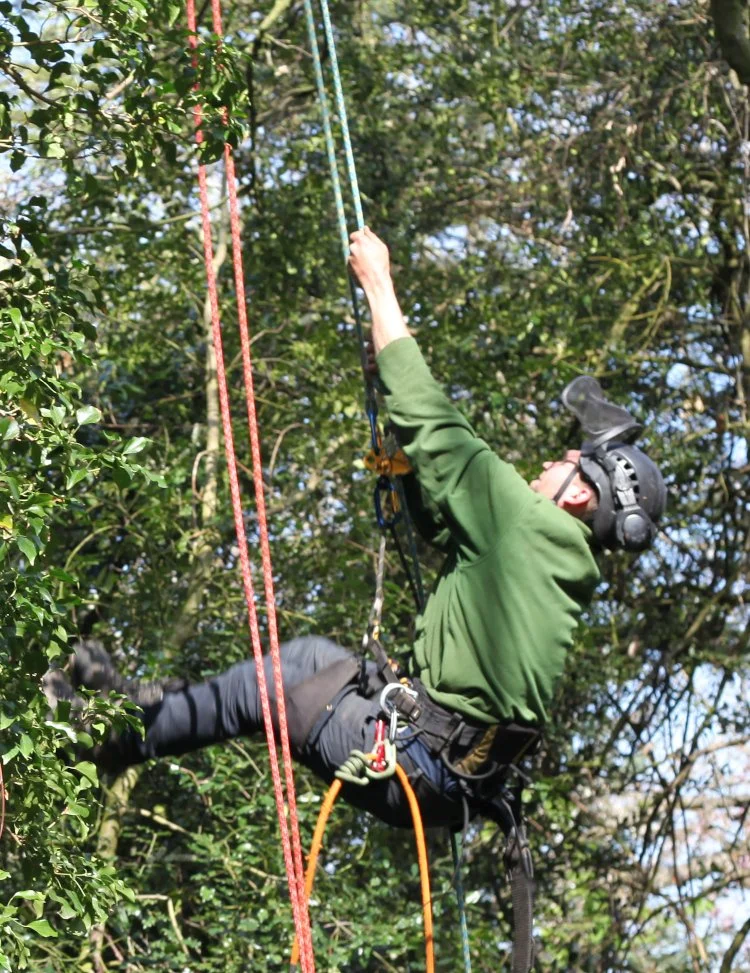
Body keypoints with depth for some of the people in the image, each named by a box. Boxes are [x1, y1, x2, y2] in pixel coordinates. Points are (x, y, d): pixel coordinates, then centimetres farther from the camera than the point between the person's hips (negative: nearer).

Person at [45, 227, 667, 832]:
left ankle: (124, 740, 25)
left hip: (415, 772, -9)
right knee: (312, 655, 23)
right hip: (463, 784, 9)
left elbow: (431, 421, -12)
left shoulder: (528, 524, -15)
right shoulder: (563, 561, 12)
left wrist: (379, 285, -3)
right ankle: (155, 705, 33)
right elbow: (436, 517, 23)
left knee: (265, 686, 9)